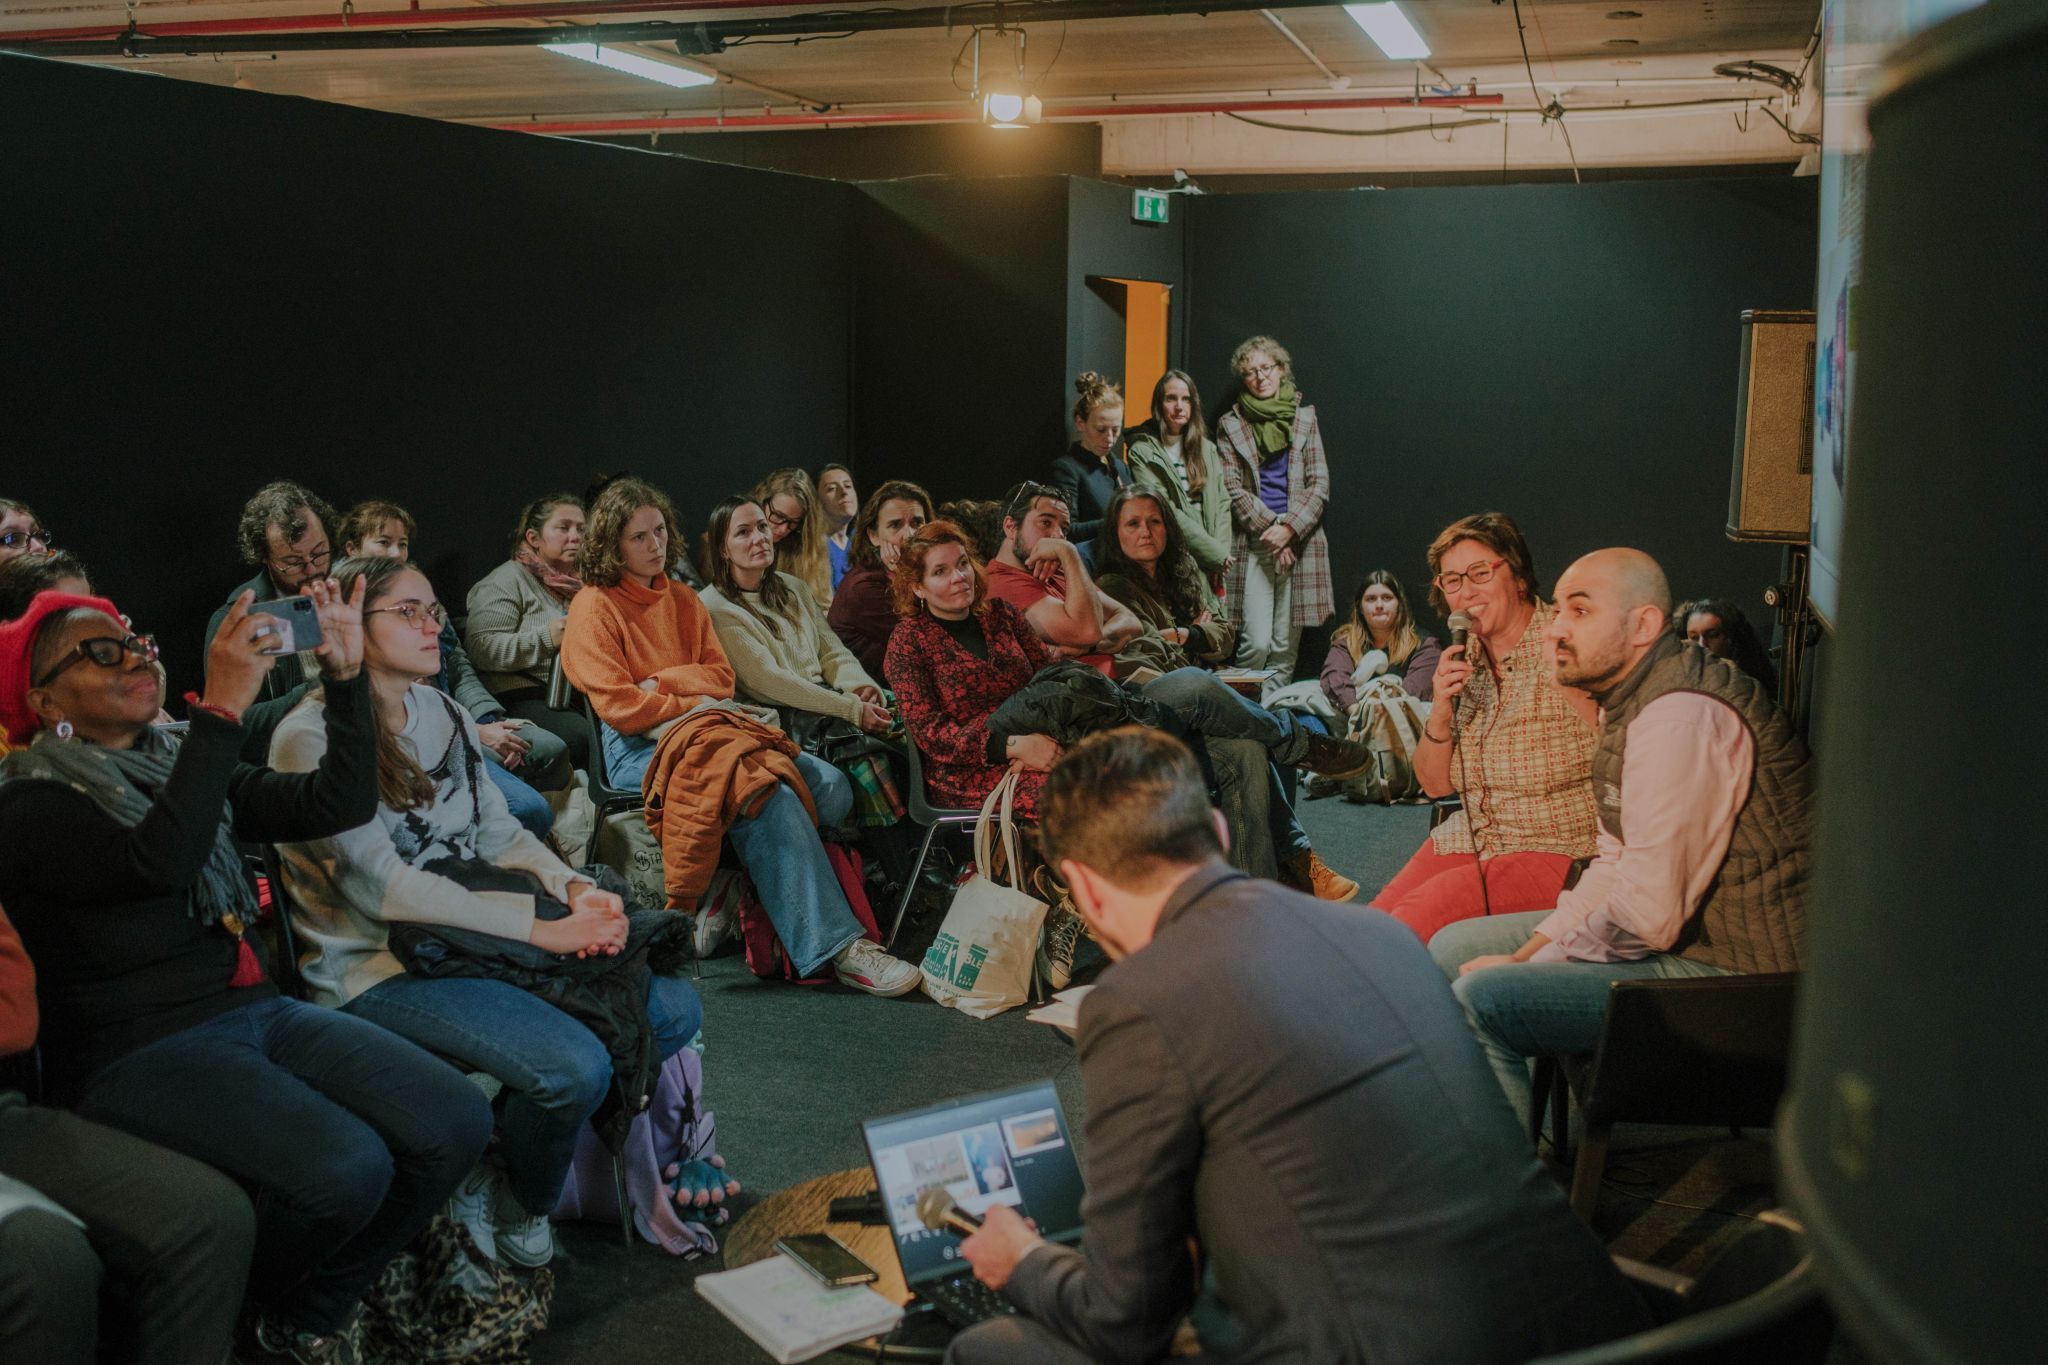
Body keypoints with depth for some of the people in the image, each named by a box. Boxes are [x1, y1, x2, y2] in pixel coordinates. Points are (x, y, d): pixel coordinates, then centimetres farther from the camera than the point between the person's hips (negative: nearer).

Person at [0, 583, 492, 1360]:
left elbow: (339, 804, 8)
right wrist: (222, 707, -27)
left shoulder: (180, 767, 17)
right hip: (136, 1052, -7)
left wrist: (348, 675, -2)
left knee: (455, 1123, -14)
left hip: (255, 1010, 7)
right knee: (345, 1169, -30)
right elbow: (159, 861, -25)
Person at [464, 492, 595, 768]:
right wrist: (547, 638, -19)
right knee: (584, 736, -35)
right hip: (523, 700, -6)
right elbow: (480, 648, -13)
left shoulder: (578, 583, 24)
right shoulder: (508, 579, 2)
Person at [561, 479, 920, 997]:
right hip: (640, 748, -7)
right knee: (770, 796, -32)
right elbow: (619, 707, -8)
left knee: (830, 787, -17)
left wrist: (664, 681, -2)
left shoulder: (683, 600, 22)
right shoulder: (594, 607, 2)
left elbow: (721, 677, 15)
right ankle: (834, 946, -31)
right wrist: (692, 703, -4)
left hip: (705, 729, 7)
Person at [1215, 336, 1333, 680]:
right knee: (1256, 642, -10)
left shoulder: (1304, 417, 12)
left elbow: (1319, 485, 6)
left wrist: (1288, 528, -7)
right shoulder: (1231, 425, 8)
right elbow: (1232, 489, 2)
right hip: (1253, 544, -2)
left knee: (1286, 645, 1)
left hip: (1299, 542, 2)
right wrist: (1271, 527, -9)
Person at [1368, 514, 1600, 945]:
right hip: (1469, 840, 6)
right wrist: (1441, 711, -8)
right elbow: (1435, 784, 9)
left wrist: (1570, 686, -29)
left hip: (1557, 849, -6)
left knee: (1414, 923, -23)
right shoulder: (1466, 659, 10)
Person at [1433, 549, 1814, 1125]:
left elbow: (1648, 913, -26)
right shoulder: (1628, 699, 12)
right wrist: (1533, 947, 3)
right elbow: (1617, 865, 15)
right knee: (1453, 949, 13)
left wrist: (1529, 962, -14)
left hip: (1731, 967, -11)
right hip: (1683, 929, 11)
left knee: (1480, 1000, -25)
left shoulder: (1683, 716, -23)